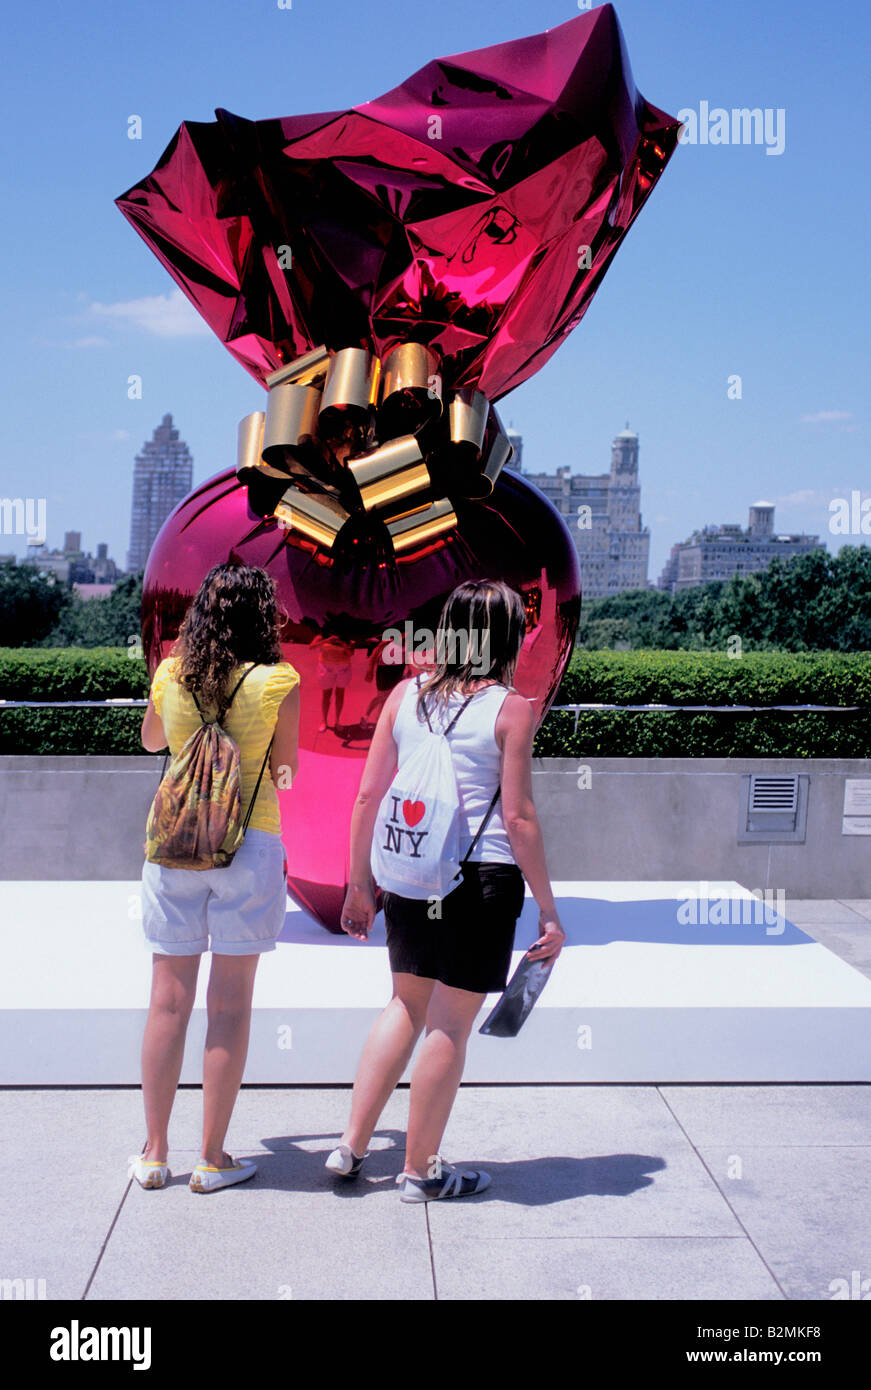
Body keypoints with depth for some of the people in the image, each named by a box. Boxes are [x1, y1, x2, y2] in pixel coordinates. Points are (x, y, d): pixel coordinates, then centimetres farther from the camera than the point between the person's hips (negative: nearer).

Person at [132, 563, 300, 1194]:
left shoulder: (170, 675, 2)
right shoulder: (277, 682, -7)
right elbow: (286, 771, 2)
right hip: (249, 843, -3)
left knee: (169, 1001, 10)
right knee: (230, 1005, 5)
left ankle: (154, 1153, 19)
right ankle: (213, 1159, 12)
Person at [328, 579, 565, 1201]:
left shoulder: (405, 695, 5)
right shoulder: (511, 708, -7)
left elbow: (368, 797, 5)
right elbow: (518, 816, -9)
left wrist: (360, 883, 14)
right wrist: (548, 910, -3)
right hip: (483, 876, -5)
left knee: (408, 1004, 22)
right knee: (451, 1023, 7)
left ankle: (352, 1145, 24)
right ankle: (421, 1169, 21)